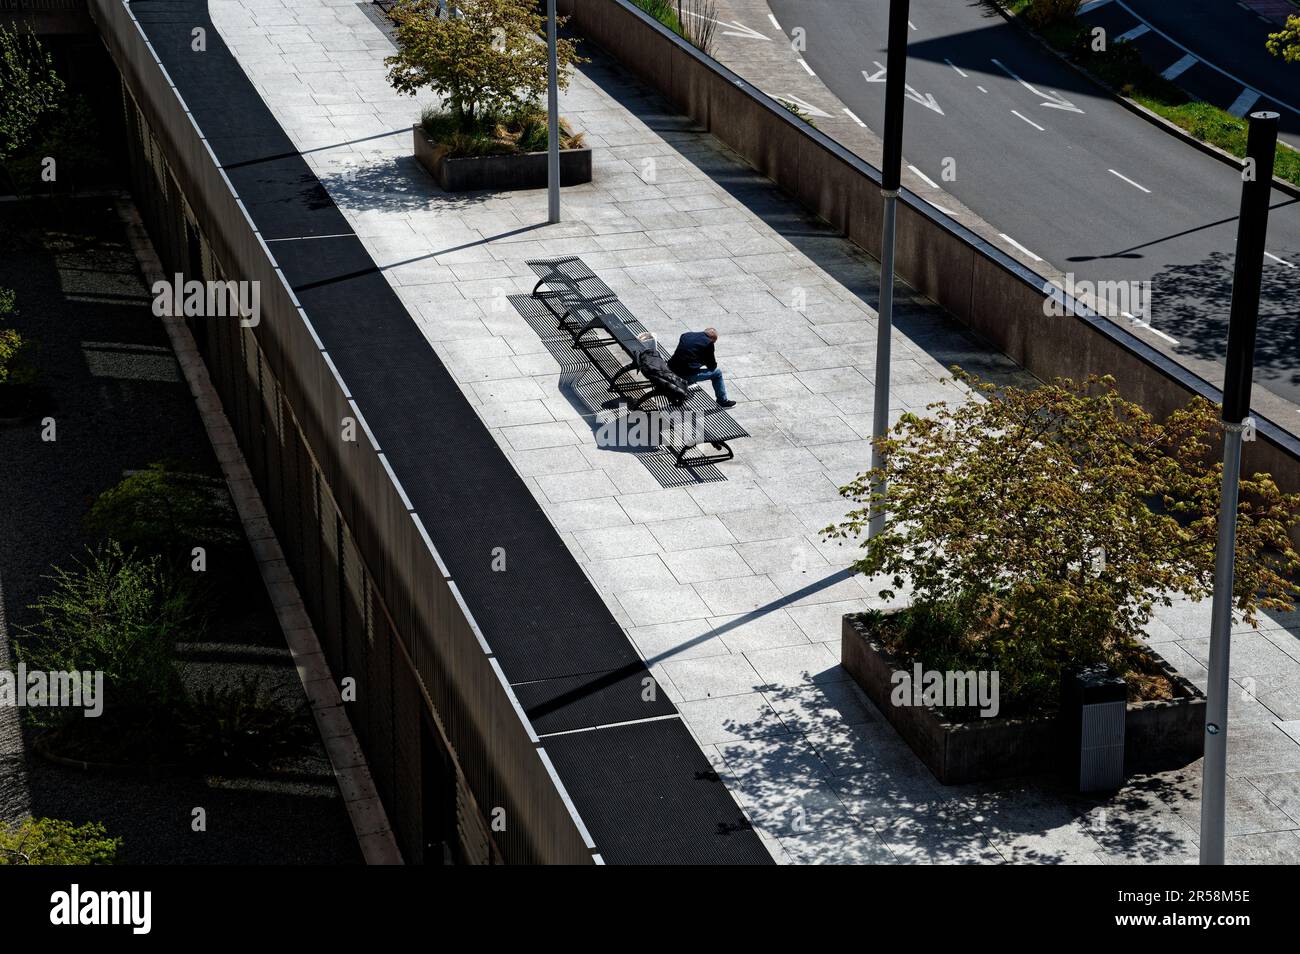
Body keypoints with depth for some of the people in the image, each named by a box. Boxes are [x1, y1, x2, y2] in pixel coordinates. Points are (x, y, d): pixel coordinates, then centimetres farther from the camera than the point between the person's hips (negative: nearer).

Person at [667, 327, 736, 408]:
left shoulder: (686, 335, 13)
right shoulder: (708, 343, -5)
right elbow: (712, 366, 3)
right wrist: (714, 361, 26)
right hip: (688, 374, -7)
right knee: (717, 372, 13)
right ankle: (722, 402, 23)